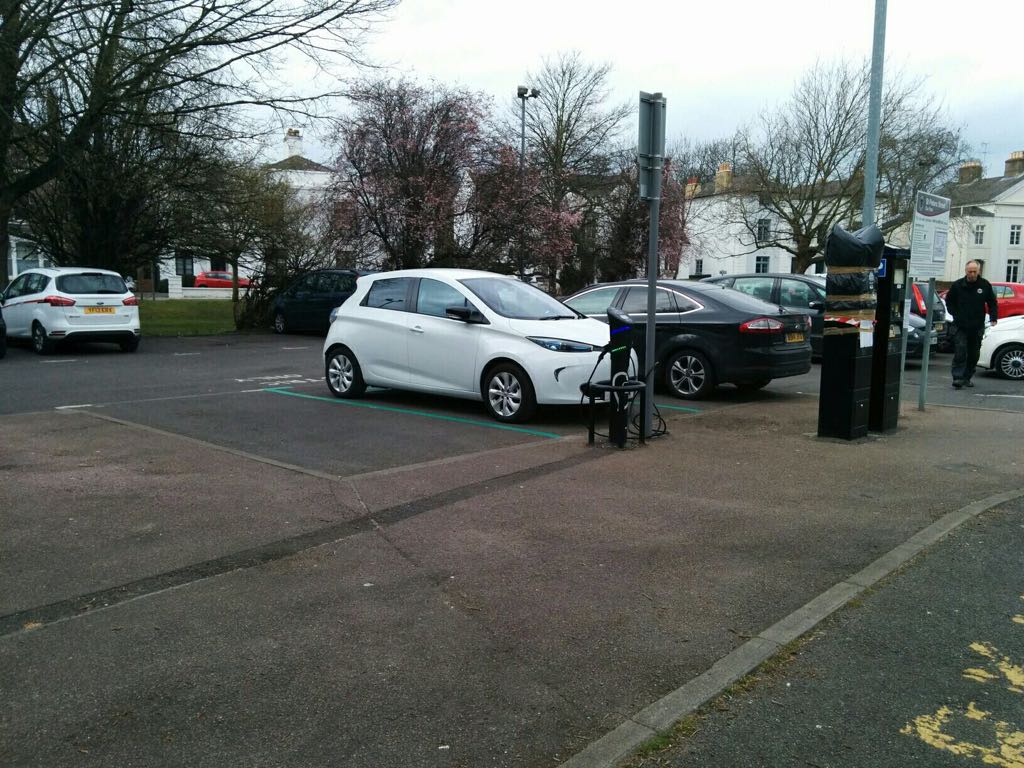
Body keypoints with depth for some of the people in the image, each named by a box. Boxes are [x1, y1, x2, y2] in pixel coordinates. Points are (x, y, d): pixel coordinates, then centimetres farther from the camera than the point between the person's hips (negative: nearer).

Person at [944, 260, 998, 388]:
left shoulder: (985, 285, 2)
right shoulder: (957, 285, -2)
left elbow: (992, 303, 11)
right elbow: (949, 301, 11)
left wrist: (993, 318, 0)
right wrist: (955, 315, 0)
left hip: (977, 326, 3)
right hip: (961, 326, -2)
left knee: (974, 354, 9)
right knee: (960, 352, -13)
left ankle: (967, 377, 20)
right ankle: (958, 377, -14)